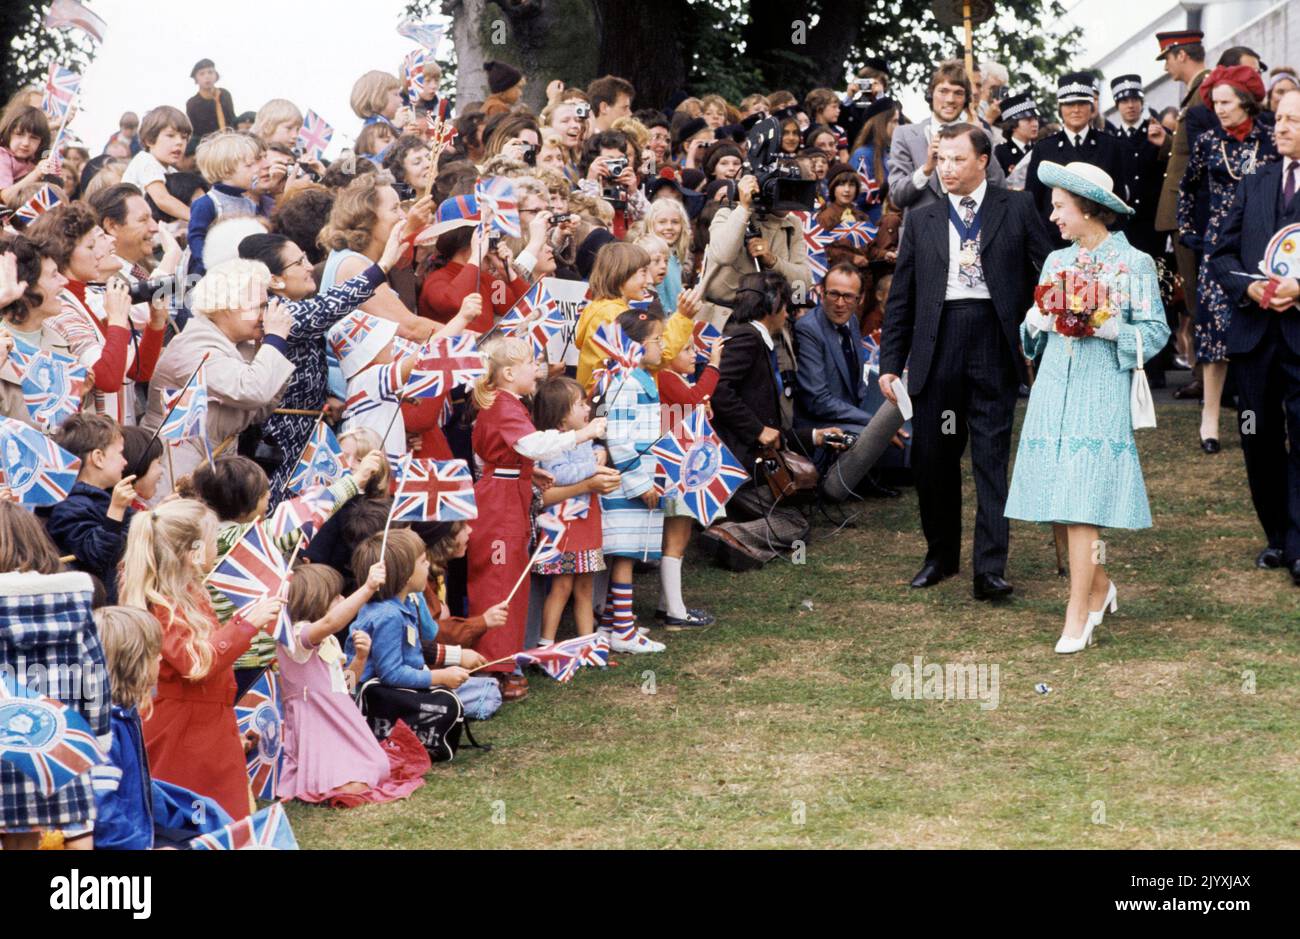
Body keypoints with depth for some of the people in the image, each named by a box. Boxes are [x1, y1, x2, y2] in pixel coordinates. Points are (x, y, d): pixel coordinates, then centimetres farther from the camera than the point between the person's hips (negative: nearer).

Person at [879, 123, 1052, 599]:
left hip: (995, 345, -3)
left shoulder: (1017, 209, 6)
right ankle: (941, 555, 22)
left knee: (991, 458, -4)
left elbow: (1045, 275, 5)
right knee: (931, 456, 5)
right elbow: (900, 297, 13)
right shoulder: (922, 220, 13)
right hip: (936, 346, 3)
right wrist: (890, 363, 8)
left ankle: (990, 569, -4)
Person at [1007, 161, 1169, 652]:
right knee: (1061, 504, 5)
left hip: (1102, 395, -5)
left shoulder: (1135, 263, -2)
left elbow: (1156, 331, -1)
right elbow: (1035, 327, 20)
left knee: (1082, 505, -11)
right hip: (1053, 390, 5)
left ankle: (1078, 615, -6)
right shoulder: (1056, 261, 14)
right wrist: (1036, 321, -2)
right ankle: (1099, 587, 25)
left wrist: (1109, 329, -15)